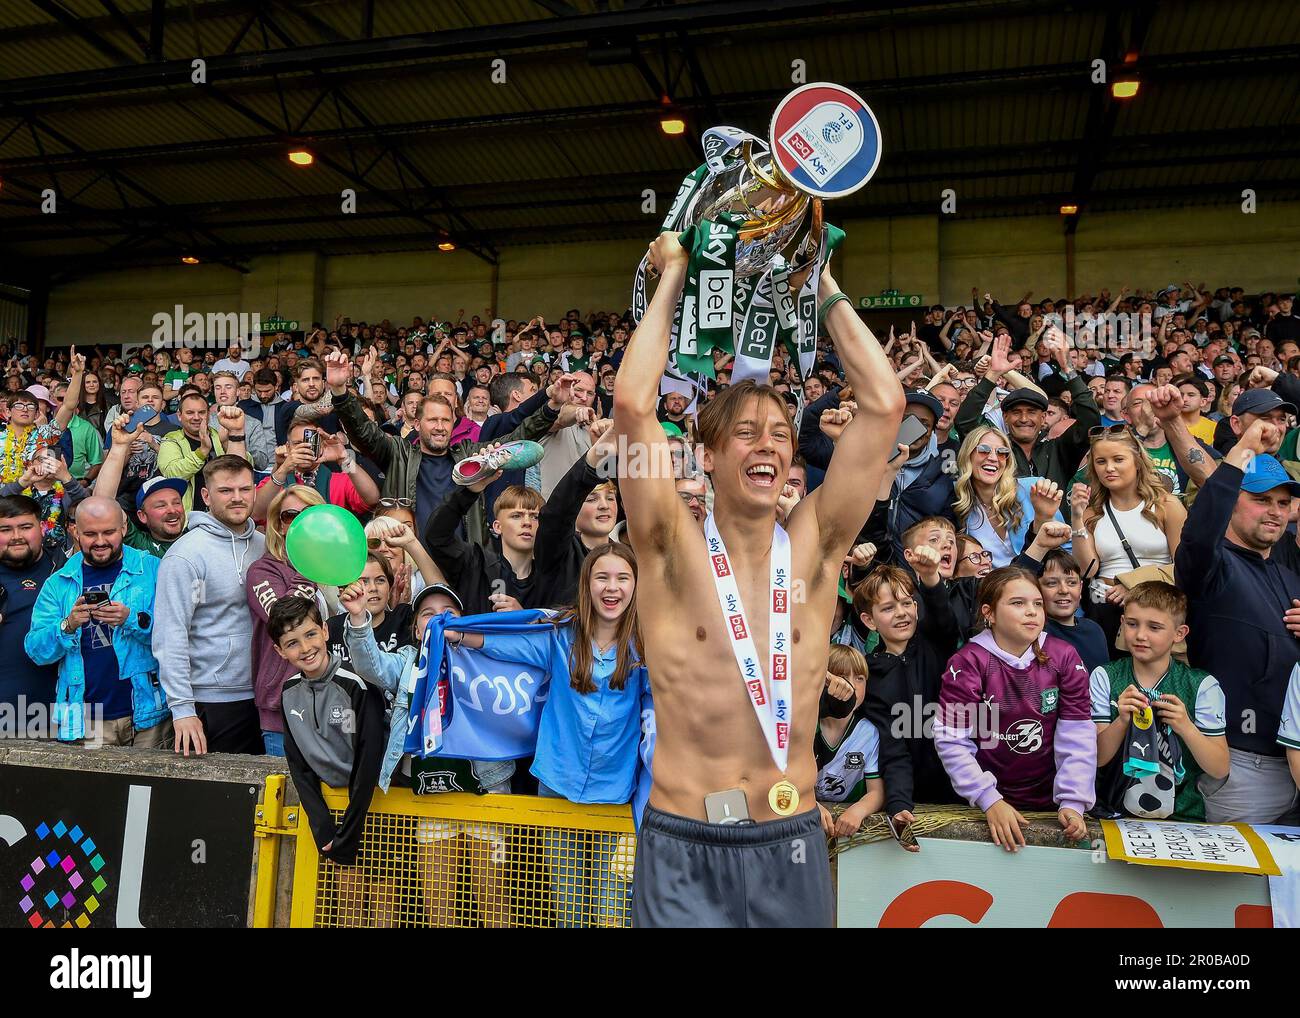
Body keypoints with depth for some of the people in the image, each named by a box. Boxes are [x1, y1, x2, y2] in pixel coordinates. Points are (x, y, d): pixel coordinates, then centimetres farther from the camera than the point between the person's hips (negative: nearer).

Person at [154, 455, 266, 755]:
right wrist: (182, 708, -19)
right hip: (211, 705, -6)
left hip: (261, 699, 6)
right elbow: (169, 637, -16)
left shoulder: (264, 545, 7)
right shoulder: (186, 554, -12)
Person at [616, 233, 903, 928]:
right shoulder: (674, 549, -6)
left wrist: (824, 286, 0)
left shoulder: (814, 547, 0)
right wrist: (672, 278, -7)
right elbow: (633, 404, -17)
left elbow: (884, 405, -6)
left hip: (793, 847, 3)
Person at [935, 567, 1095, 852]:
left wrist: (1073, 802, -14)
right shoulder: (968, 663, -12)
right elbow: (951, 740, -14)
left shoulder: (1064, 657, -4)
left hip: (1049, 800, 2)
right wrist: (990, 800, -20)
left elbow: (1078, 736, -6)